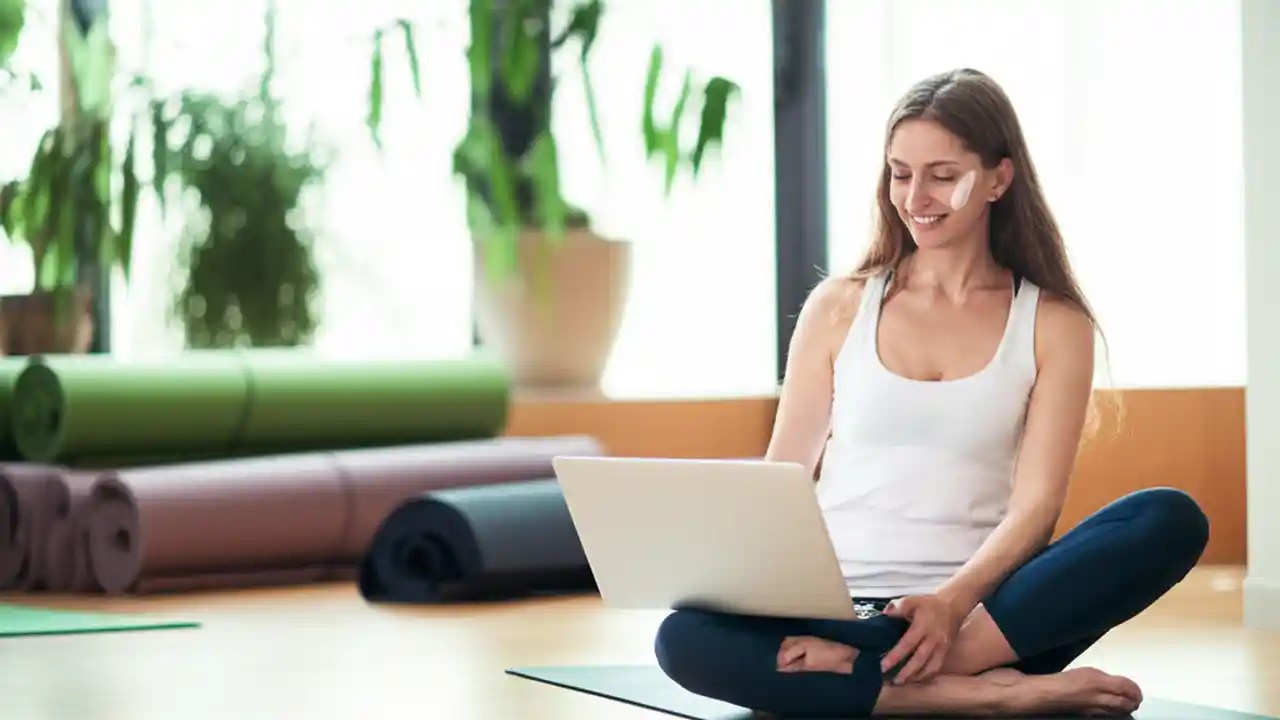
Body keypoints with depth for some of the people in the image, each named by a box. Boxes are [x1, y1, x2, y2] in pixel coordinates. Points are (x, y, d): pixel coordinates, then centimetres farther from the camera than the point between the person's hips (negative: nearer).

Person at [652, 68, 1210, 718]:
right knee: (686, 639, -33)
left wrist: (954, 601, -22)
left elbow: (1036, 502, -3)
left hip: (979, 613, 0)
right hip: (838, 607, 0)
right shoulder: (841, 306, 11)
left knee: (1171, 521, -26)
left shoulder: (1052, 324, 8)